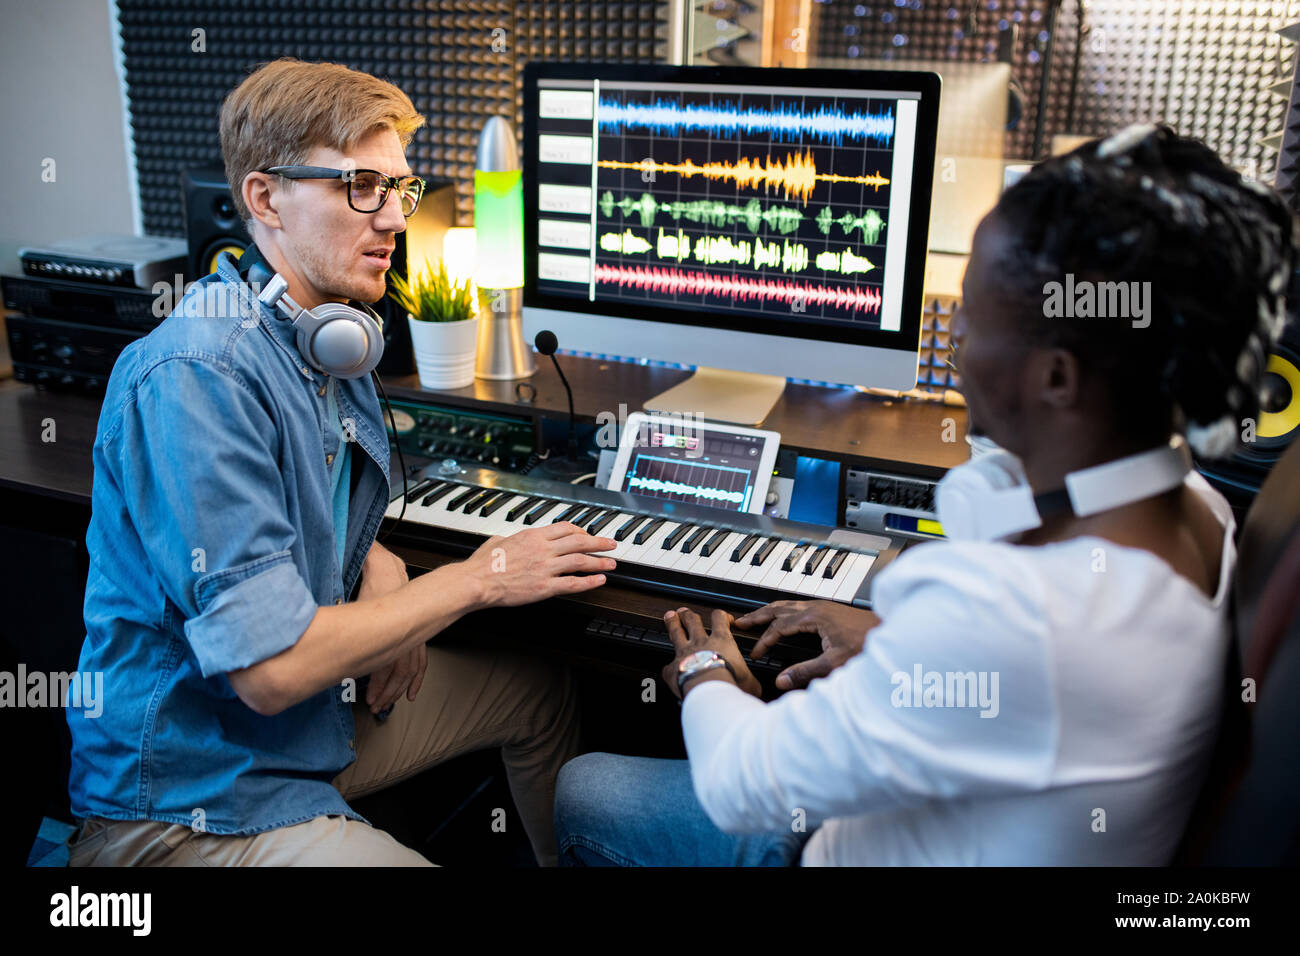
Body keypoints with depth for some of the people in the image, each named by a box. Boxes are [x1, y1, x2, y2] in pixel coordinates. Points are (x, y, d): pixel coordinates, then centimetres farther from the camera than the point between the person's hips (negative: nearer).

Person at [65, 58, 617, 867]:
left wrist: (383, 575, -6)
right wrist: (475, 579, -20)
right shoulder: (195, 374, -28)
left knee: (542, 691, 17)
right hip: (192, 796, -9)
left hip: (319, 709, 9)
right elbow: (271, 667, -30)